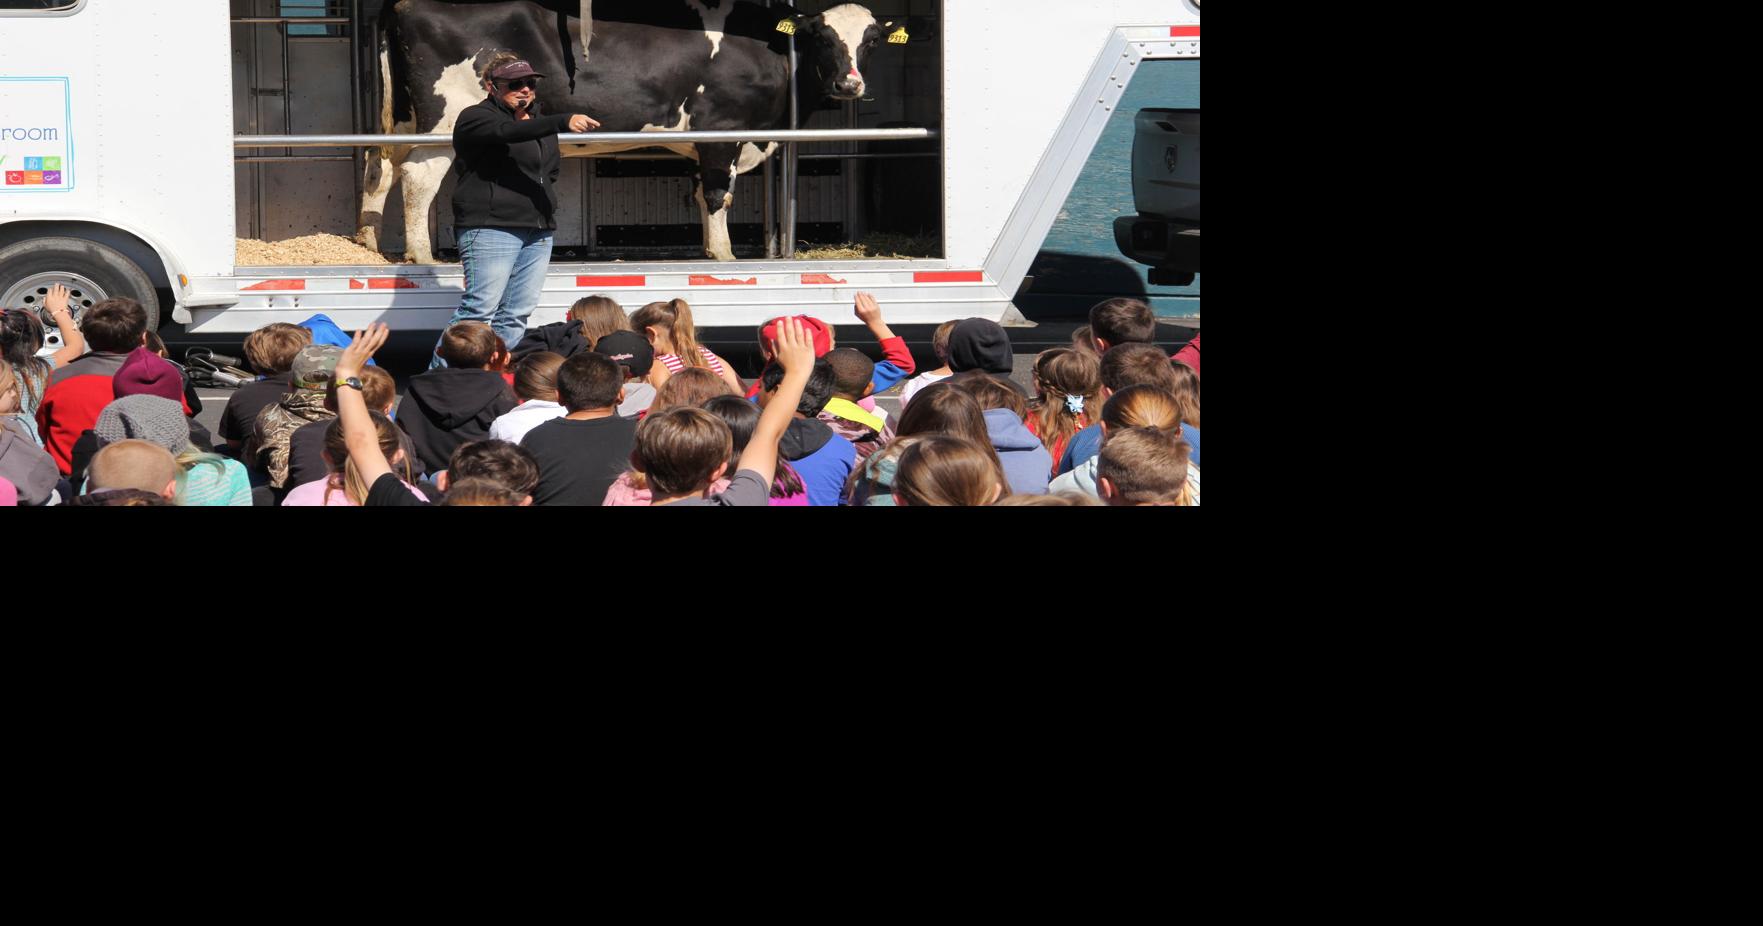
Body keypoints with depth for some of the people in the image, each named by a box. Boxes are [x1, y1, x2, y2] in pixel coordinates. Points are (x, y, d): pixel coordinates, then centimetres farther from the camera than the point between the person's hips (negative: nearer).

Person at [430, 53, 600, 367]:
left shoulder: (538, 122, 22)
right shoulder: (476, 118, -3)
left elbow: (552, 171, 35)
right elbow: (508, 132, -24)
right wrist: (563, 121, -36)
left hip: (538, 232, 8)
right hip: (490, 227, -8)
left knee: (517, 314, 3)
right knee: (481, 307, -14)